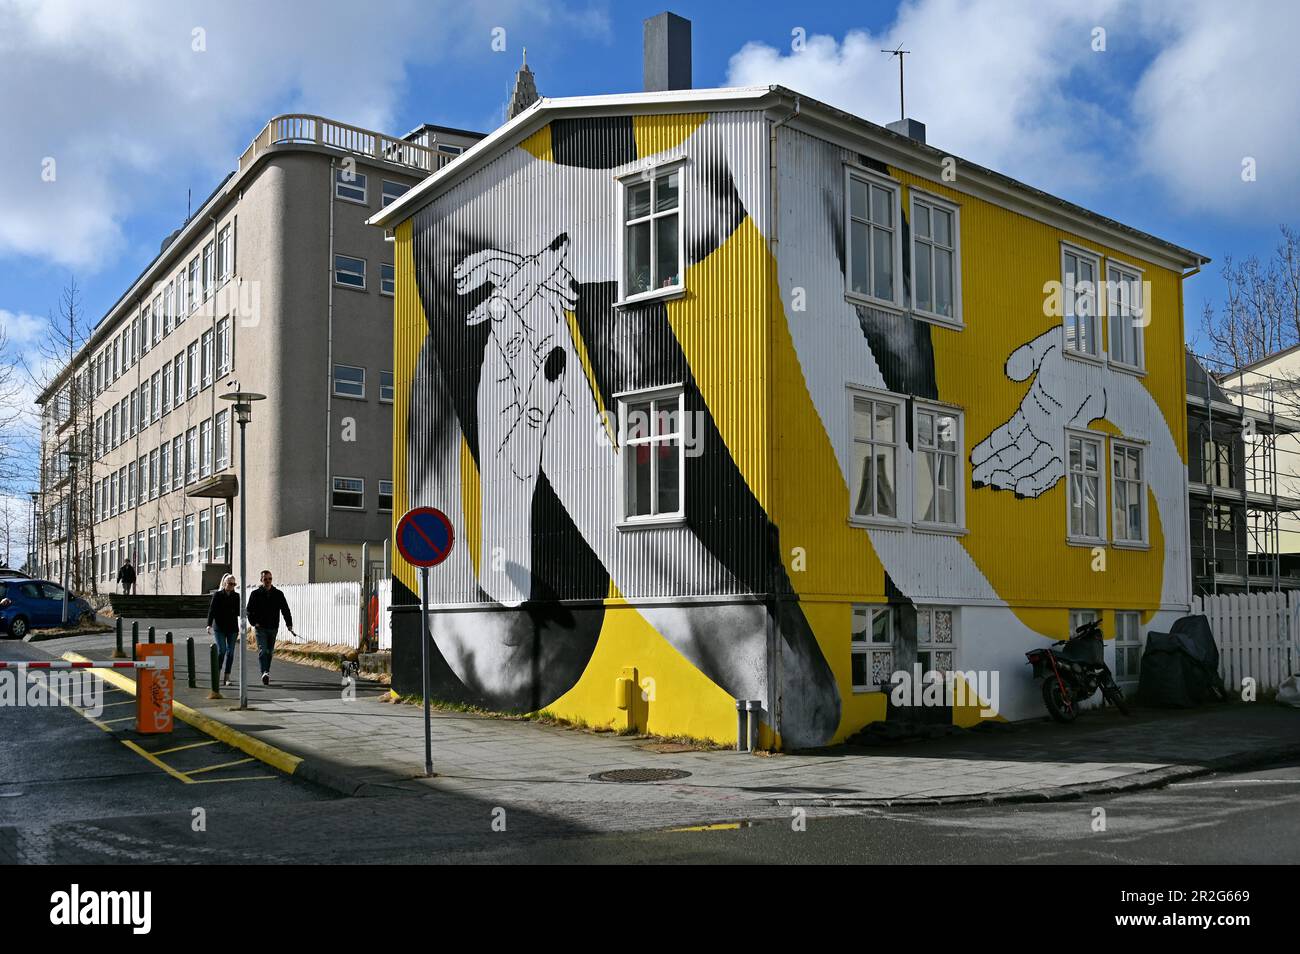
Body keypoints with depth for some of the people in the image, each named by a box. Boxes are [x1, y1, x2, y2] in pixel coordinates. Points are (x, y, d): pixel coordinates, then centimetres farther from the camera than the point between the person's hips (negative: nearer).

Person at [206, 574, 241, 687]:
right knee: (221, 650, -11)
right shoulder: (217, 595, -1)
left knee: (230, 652, 2)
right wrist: (209, 625, -16)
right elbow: (212, 610, -6)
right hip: (220, 628, -3)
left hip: (232, 628, 3)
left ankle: (227, 677, 8)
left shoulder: (236, 596, 9)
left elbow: (238, 612, 12)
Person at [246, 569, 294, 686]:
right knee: (262, 650, -14)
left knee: (269, 652, 10)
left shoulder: (278, 594, 6)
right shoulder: (255, 594, 2)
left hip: (273, 628, 3)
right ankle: (264, 673, -25)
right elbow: (249, 610, 4)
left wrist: (289, 624, -3)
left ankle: (266, 673, 22)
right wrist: (254, 623, -9)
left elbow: (285, 610, 6)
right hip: (260, 627, -3)